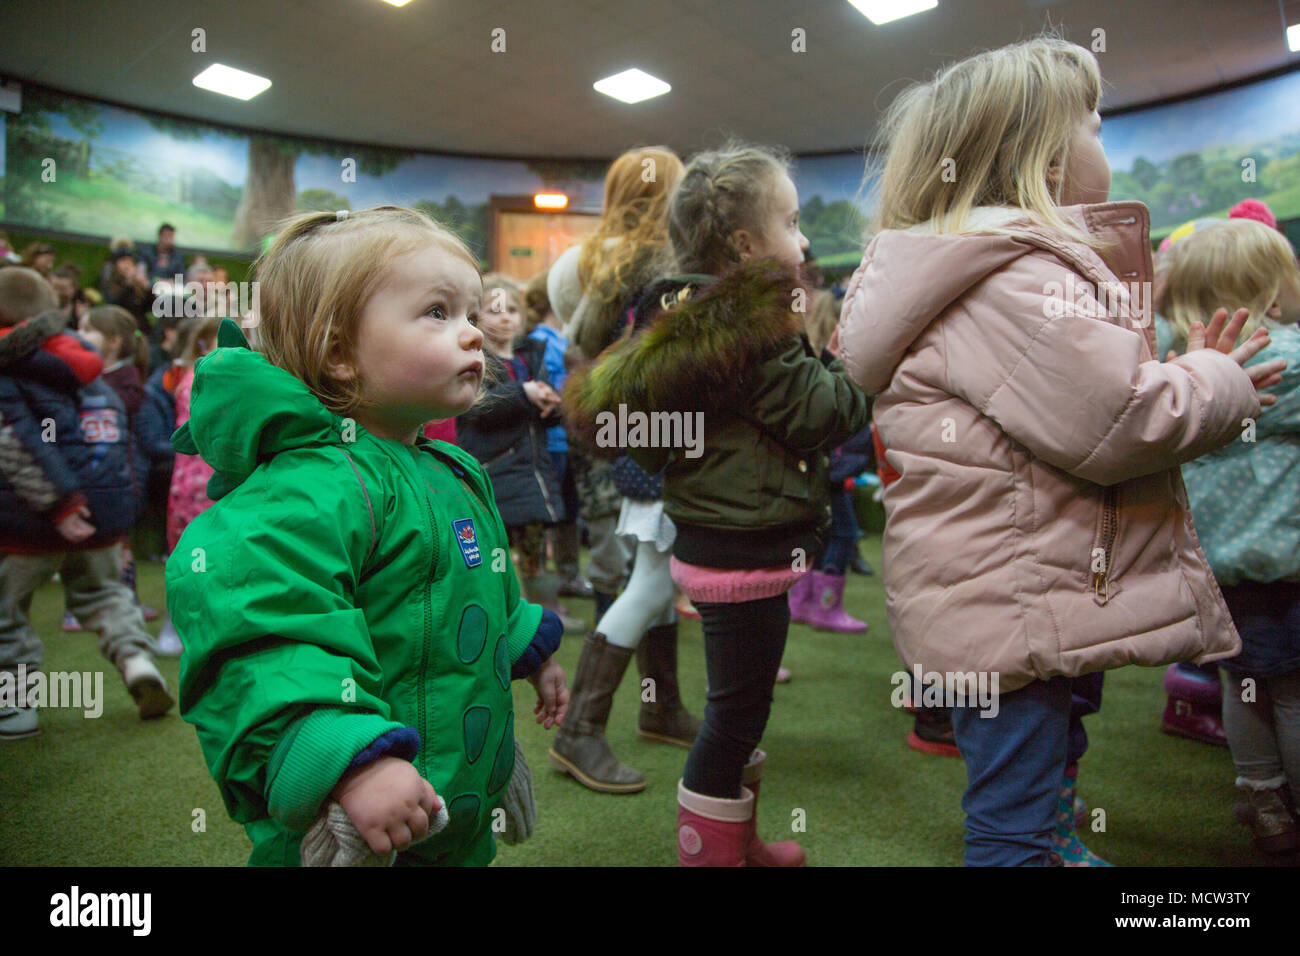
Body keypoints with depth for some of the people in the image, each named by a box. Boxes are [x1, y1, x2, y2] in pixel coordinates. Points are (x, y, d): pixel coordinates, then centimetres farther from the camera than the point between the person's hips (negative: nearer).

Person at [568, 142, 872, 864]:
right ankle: (711, 851, 18)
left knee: (740, 705, 22)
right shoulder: (756, 324, -18)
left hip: (715, 539, 10)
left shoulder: (695, 317, 12)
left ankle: (737, 840, 39)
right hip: (746, 552, -10)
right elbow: (819, 415, -19)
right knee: (737, 713, 3)